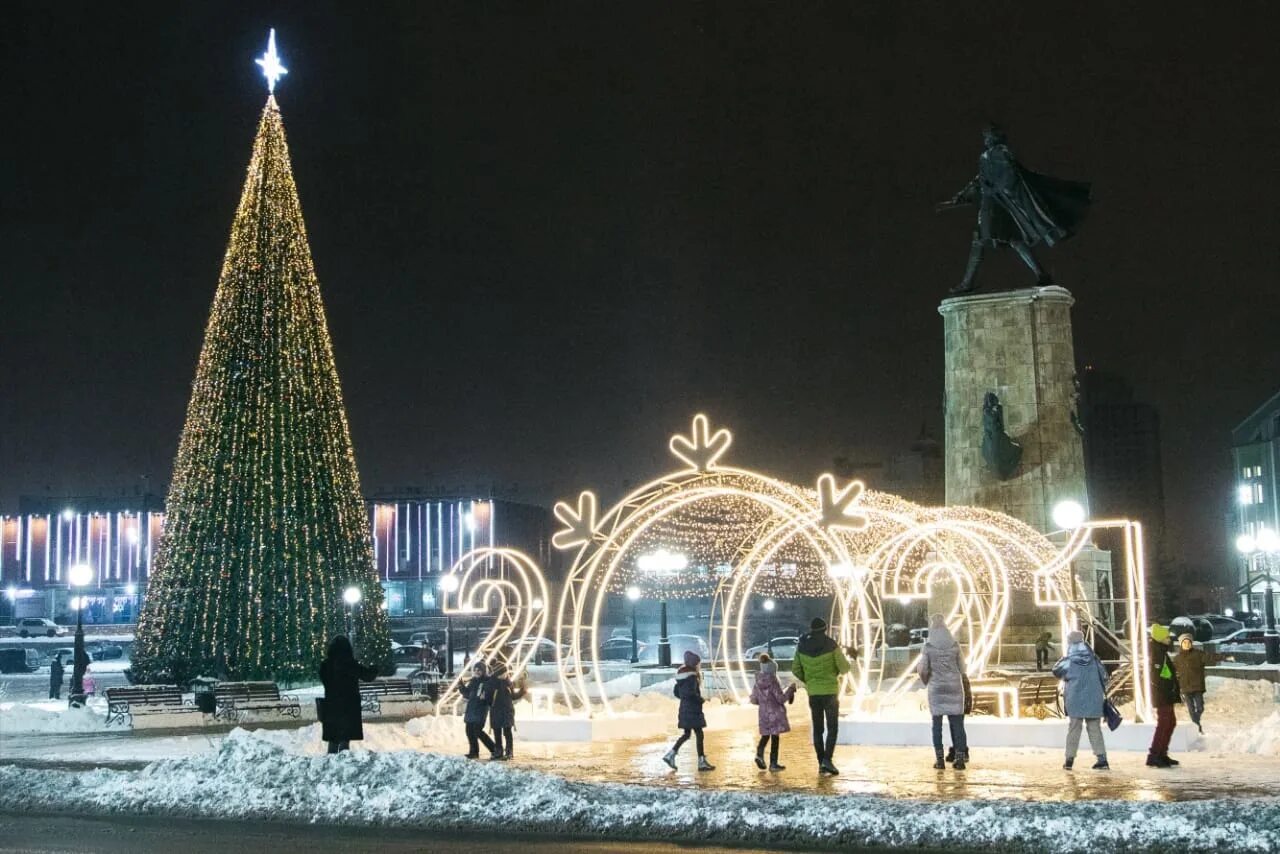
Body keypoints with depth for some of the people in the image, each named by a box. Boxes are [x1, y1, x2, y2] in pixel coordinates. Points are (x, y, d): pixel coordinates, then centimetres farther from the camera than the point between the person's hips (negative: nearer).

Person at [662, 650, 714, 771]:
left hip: (684, 708, 9)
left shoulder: (682, 675, 10)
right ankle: (702, 762, 3)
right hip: (693, 710, -9)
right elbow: (691, 693, -26)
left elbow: (676, 691, 15)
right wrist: (701, 699, -11)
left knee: (686, 734, 17)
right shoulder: (692, 676, -17)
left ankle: (670, 755, 11)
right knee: (699, 734, -1)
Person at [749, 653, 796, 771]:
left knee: (765, 735, 20)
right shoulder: (773, 681, -17)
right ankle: (773, 763, 5)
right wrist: (790, 689, -4)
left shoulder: (758, 682, 1)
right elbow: (781, 699, -16)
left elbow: (753, 699, 6)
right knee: (775, 737, 3)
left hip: (764, 713, 5)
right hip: (775, 713, -5)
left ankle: (759, 754, -1)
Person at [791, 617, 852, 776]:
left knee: (818, 729, 11)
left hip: (813, 693, 3)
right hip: (830, 692, -3)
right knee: (832, 729, 1)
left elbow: (796, 670, 5)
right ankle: (827, 760, -16)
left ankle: (821, 764, 8)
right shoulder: (832, 646, -9)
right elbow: (844, 668, -6)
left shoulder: (802, 646, 1)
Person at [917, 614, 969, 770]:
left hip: (936, 688, -1)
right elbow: (962, 668, 3)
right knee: (956, 723, 4)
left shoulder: (928, 646, -7)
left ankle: (939, 759, 4)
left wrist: (926, 680, 15)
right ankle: (960, 758, 0)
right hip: (954, 687, 1)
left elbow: (922, 669, -7)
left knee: (937, 723, 6)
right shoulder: (955, 644, -2)